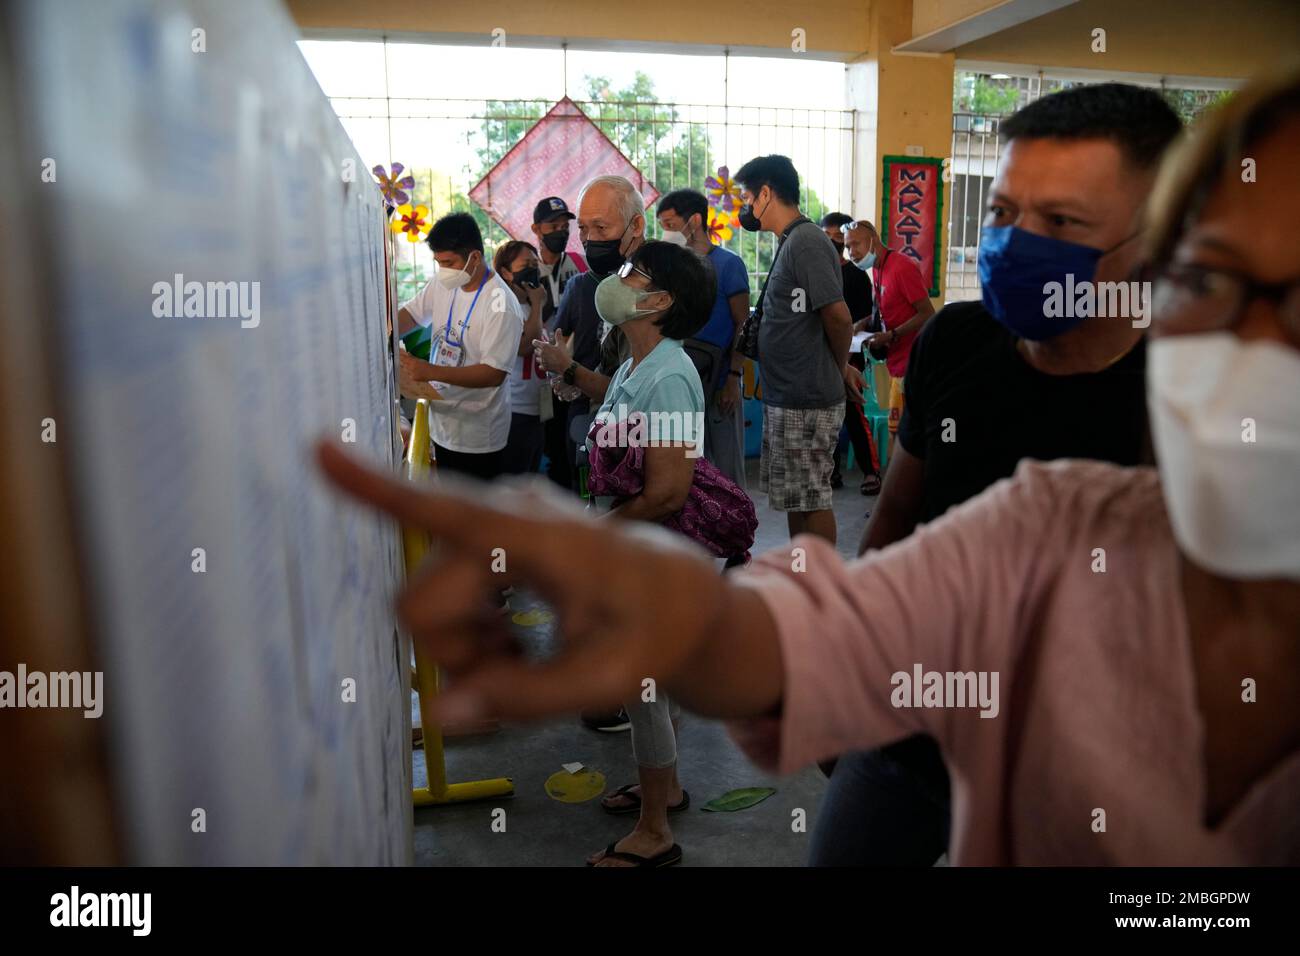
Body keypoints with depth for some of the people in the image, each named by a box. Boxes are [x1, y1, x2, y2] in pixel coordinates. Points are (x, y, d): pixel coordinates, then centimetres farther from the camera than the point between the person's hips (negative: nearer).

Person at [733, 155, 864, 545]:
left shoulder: (805, 242, -16)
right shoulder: (793, 241, 15)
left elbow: (838, 317, -20)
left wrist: (840, 369, -3)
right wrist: (840, 368, 12)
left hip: (805, 401, -10)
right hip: (787, 397, 10)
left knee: (811, 498, -1)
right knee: (796, 496, 17)